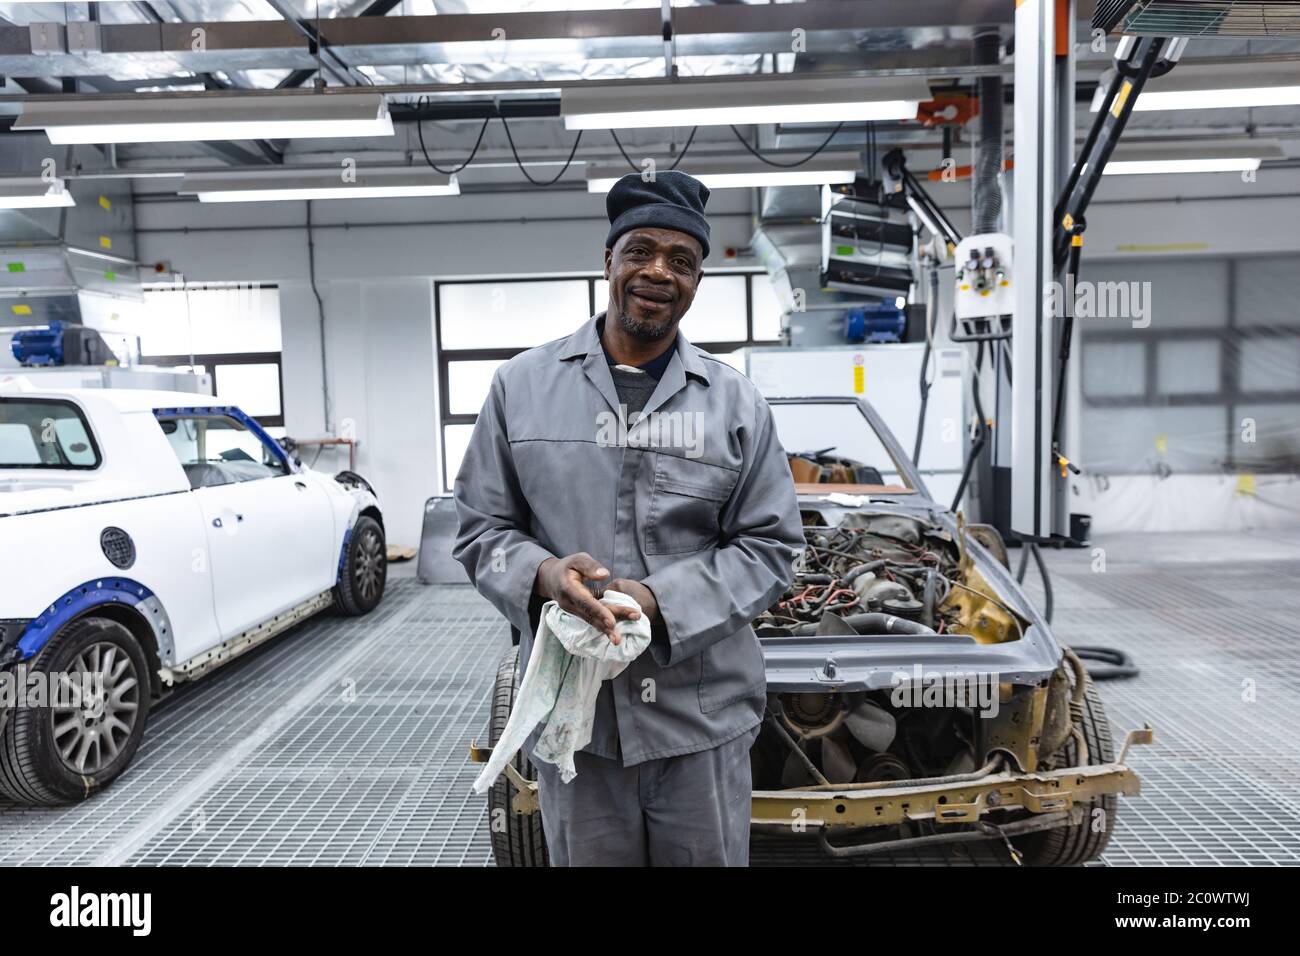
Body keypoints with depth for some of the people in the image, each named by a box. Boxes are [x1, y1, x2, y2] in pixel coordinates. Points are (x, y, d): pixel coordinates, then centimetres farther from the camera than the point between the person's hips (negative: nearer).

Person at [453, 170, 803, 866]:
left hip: (702, 711, 1)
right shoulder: (522, 387, 3)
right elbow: (480, 528, 6)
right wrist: (541, 575, -17)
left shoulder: (736, 403, 3)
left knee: (708, 856, 13)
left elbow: (770, 545, 1)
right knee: (586, 855, 15)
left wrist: (664, 600, -14)